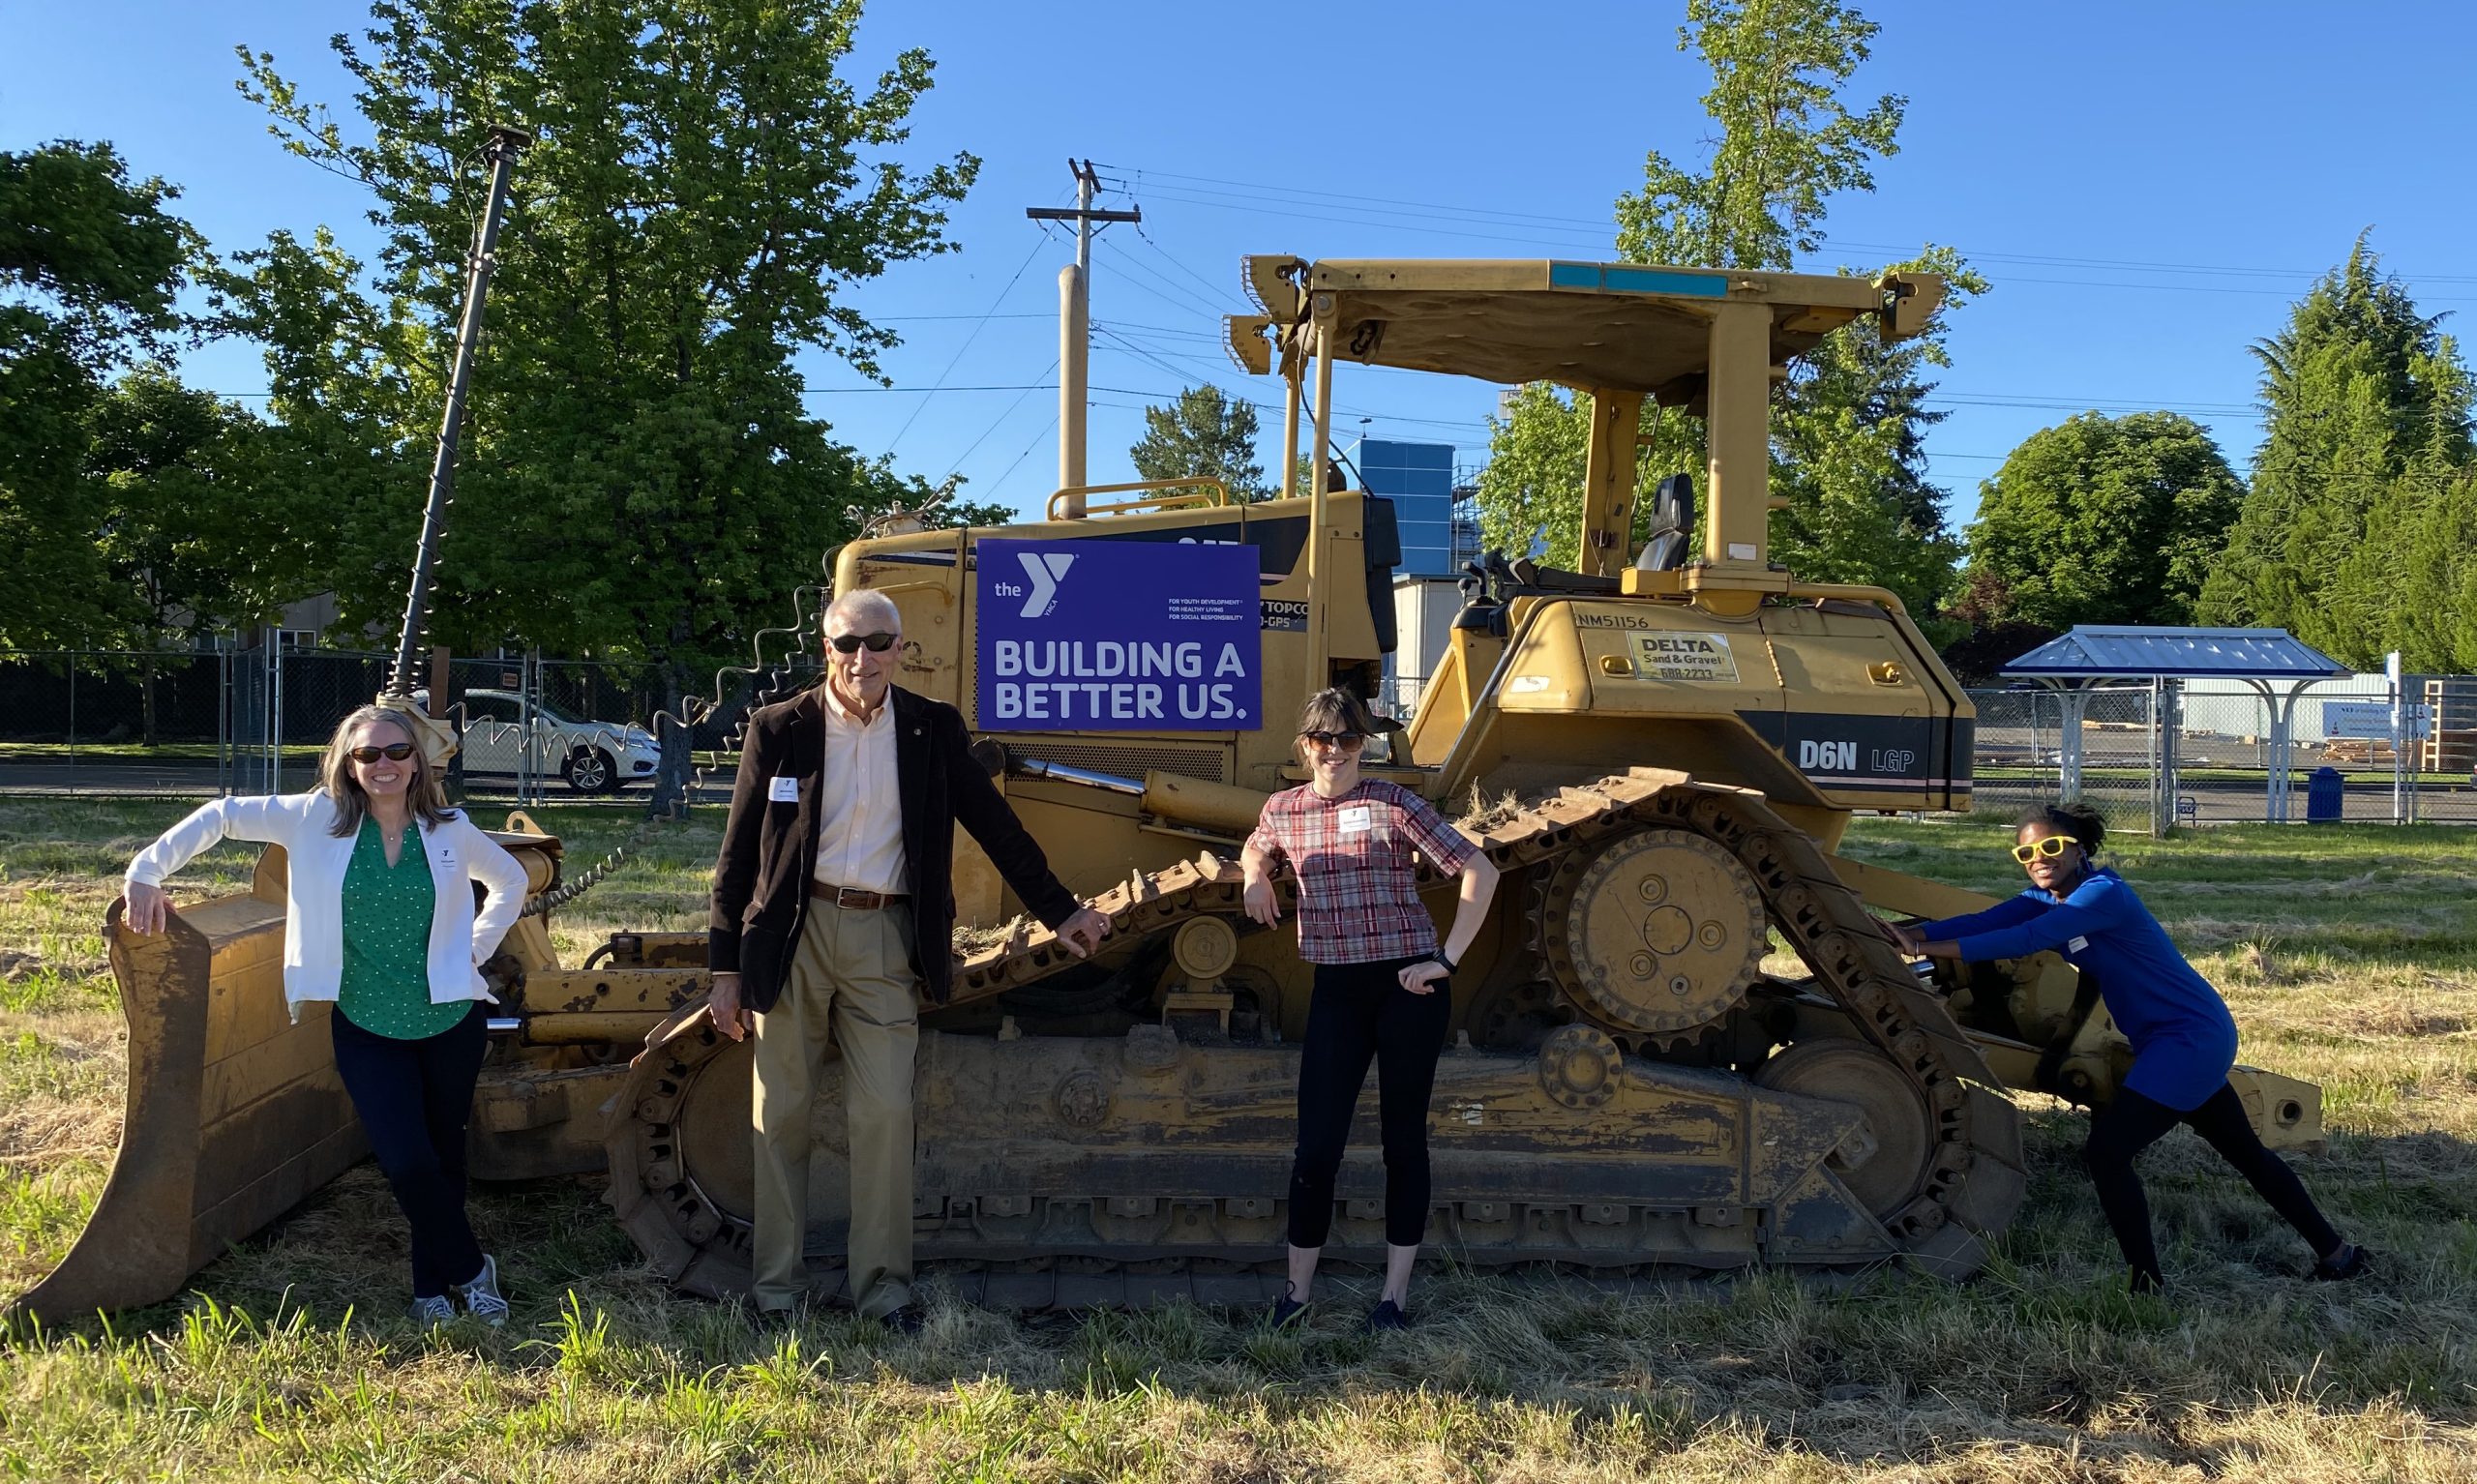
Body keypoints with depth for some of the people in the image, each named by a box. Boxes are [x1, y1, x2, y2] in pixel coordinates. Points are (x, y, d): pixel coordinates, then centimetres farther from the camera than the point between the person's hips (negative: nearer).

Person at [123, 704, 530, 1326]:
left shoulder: (449, 831, -4)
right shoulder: (317, 819, -7)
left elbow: (510, 880, 11)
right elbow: (222, 817, -3)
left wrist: (476, 949, 2)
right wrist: (147, 873, -11)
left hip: (451, 1019, 1)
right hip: (367, 1028, -1)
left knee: (445, 1154, 12)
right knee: (406, 1163, -10)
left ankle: (434, 1285, 32)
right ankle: (471, 1269, 14)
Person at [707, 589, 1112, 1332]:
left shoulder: (933, 729, 3)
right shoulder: (779, 729, 0)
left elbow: (994, 824, 10)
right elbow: (739, 854, 3)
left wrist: (1060, 910, 11)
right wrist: (726, 968, 1)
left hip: (884, 937, 1)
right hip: (793, 934, 0)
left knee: (885, 1115, 0)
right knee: (781, 1115, 7)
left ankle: (882, 1284, 13)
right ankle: (777, 1283, 20)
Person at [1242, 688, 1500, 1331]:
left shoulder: (1393, 803, -6)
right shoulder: (1283, 809, 6)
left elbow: (1479, 871, -8)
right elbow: (1254, 851, 29)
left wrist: (1447, 959, -11)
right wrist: (1254, 875, 6)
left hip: (1408, 987, -3)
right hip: (1336, 988, 3)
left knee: (1403, 1139, 7)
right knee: (1317, 1143, 1)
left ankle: (1396, 1293, 19)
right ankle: (1297, 1290, 17)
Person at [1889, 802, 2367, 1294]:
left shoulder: (2103, 894, -22)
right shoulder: (2046, 898, 3)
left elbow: (2024, 939, -33)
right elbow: (1983, 921, -10)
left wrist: (1925, 949, -34)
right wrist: (1905, 933, -23)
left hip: (2192, 1038, -10)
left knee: (2106, 1153, -13)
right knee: (2245, 1151, 22)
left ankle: (2146, 1282, -2)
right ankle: (2335, 1252, 37)